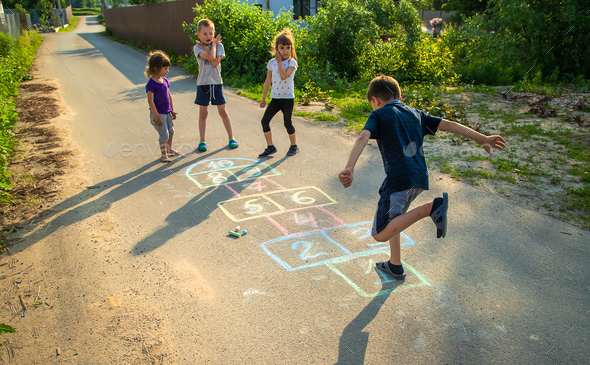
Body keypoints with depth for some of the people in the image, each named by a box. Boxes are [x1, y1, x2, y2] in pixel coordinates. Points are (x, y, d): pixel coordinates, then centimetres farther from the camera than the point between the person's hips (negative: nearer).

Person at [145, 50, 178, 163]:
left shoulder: (165, 80, 4)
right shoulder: (151, 84, -20)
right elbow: (150, 101, -21)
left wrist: (172, 110, 14)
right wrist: (157, 116, -22)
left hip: (167, 112, 8)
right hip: (158, 113, -8)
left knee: (171, 131, 20)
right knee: (164, 134, -3)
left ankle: (169, 149, 41)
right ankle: (163, 155, 13)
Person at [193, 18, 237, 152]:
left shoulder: (219, 45, 1)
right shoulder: (197, 48, -4)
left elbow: (216, 62, -15)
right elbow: (210, 57, -22)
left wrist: (213, 44, -11)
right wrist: (213, 44, -8)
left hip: (216, 82, 1)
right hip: (203, 83, -1)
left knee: (223, 111, 6)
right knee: (203, 113, 5)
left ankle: (231, 138, 16)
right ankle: (202, 141, 14)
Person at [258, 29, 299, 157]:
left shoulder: (292, 62, -7)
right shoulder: (272, 62, 5)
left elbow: (284, 76, -24)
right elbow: (268, 81, 10)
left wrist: (279, 61, -17)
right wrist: (263, 98, 10)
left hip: (288, 98, -4)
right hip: (275, 98, 4)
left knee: (287, 123, -1)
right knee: (265, 121, -4)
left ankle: (294, 145, 21)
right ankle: (270, 147, 9)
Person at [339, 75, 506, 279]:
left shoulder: (378, 115, 3)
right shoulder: (415, 113, 20)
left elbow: (363, 138, -16)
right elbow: (448, 125, 18)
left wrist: (349, 168, -30)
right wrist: (483, 139, 21)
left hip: (399, 179, -8)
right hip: (419, 178, 8)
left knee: (380, 234, -7)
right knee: (391, 218, 28)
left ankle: (430, 208, -18)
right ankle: (395, 266, 35)